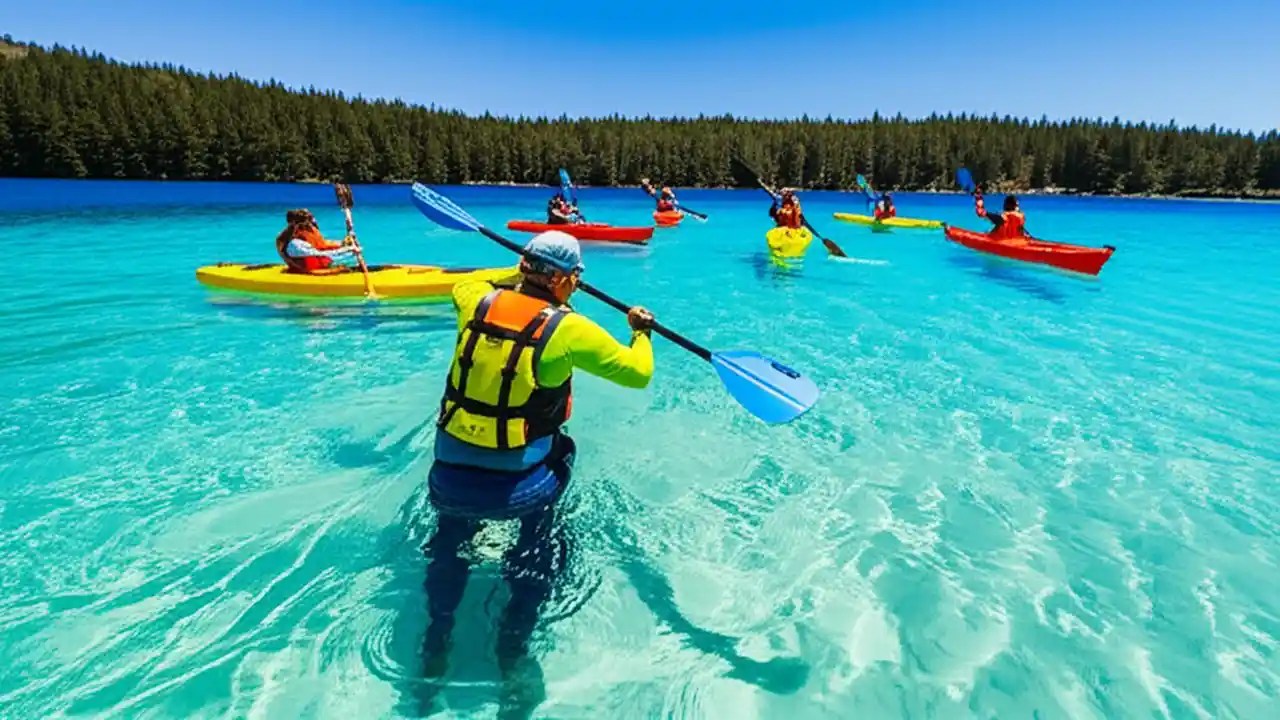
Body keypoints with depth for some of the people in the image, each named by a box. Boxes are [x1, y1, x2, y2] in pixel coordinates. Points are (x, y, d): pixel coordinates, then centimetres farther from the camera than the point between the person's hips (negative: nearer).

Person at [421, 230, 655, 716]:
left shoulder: (475, 302, 1)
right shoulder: (568, 330, -11)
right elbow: (638, 373, -1)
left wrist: (518, 276, 38)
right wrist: (641, 331, 19)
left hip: (447, 481, 5)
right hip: (517, 491, -4)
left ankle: (436, 648, 38)